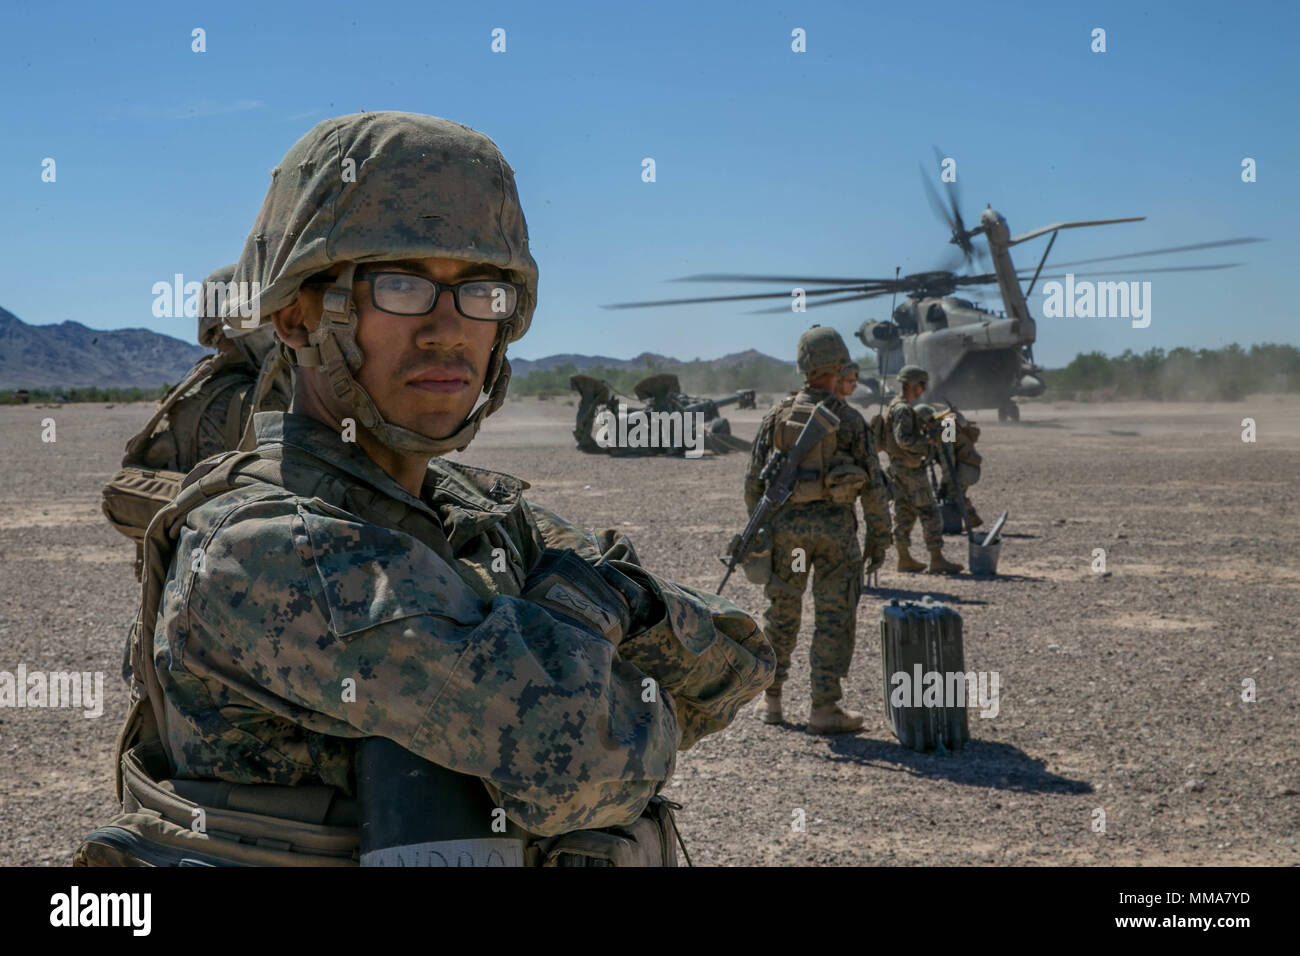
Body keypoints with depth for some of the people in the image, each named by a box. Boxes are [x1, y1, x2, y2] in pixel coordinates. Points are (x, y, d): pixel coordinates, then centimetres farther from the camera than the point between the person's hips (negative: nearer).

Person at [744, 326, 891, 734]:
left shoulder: (778, 414, -1)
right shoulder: (849, 420, -7)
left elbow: (755, 477, 1)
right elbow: (872, 484, -7)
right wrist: (879, 537, 1)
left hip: (786, 521, 3)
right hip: (835, 524, -3)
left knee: (782, 612, 15)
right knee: (835, 617, 3)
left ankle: (772, 699, 22)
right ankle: (825, 708, 0)